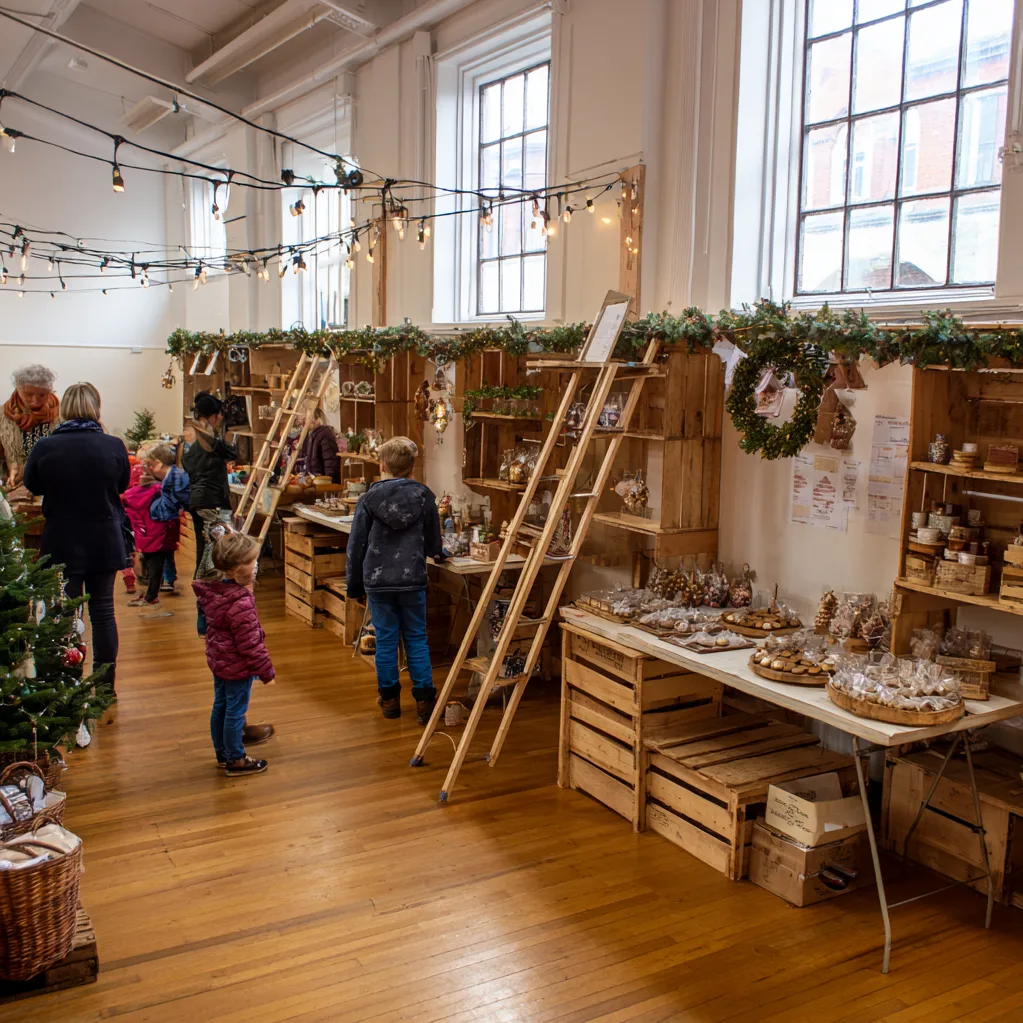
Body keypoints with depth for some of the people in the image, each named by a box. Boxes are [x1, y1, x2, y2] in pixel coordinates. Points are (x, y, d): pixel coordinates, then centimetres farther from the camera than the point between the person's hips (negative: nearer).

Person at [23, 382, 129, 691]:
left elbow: (32, 485, 5)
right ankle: (106, 685, 20)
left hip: (62, 543, -1)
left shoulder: (44, 447, -13)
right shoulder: (113, 446, -11)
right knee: (103, 610, 12)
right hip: (104, 543, 1)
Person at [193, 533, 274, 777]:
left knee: (220, 707, 20)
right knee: (235, 713, 5)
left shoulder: (212, 590, -3)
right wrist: (266, 670, -14)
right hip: (238, 667, -9)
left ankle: (222, 753, 36)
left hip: (218, 661, 9)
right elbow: (250, 642, -24)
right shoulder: (241, 603, -29)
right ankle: (235, 761, 18)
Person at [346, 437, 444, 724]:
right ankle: (424, 700, 9)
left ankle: (390, 699, 20)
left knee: (385, 639, 9)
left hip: (378, 580, -1)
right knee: (416, 638, 9)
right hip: (413, 579, 1)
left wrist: (355, 586, 10)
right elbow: (433, 542, 8)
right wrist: (437, 554, 32)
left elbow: (356, 546, 0)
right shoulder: (424, 495, -1)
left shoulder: (369, 498, -5)